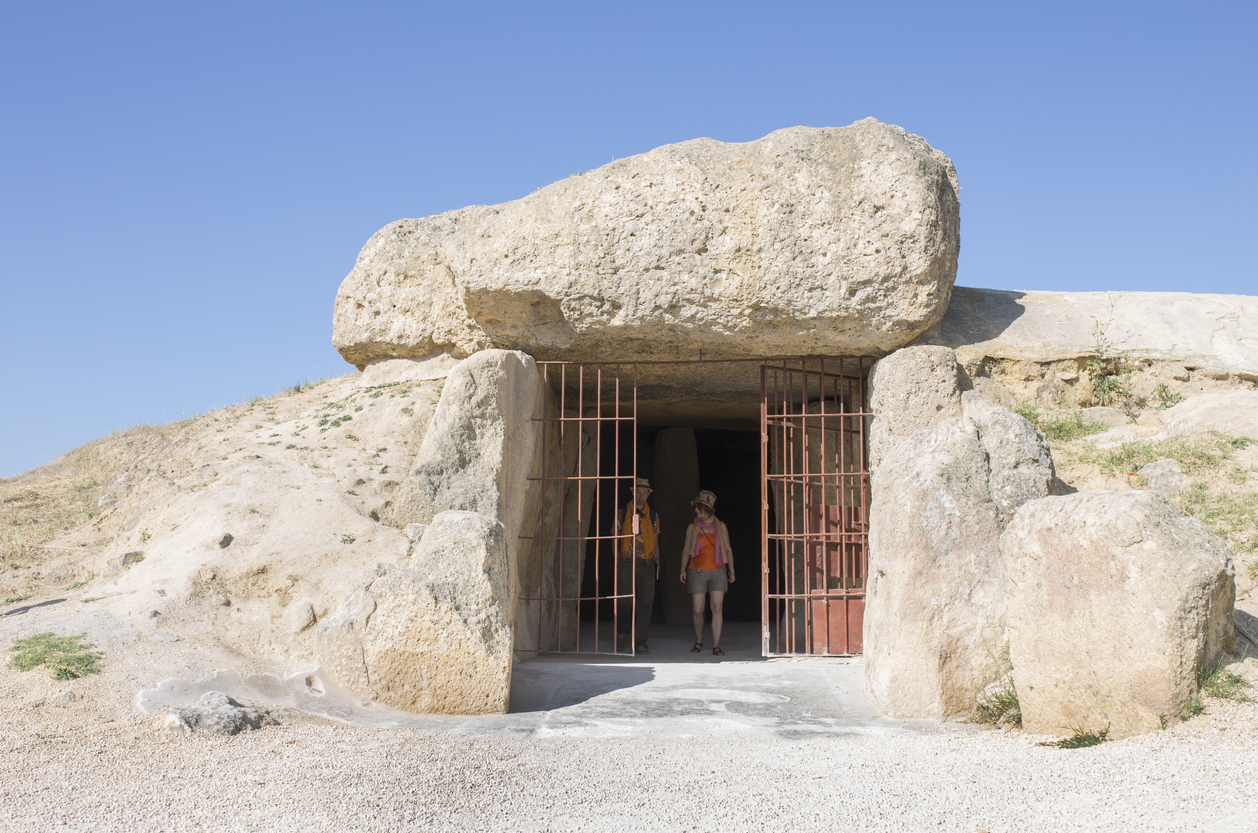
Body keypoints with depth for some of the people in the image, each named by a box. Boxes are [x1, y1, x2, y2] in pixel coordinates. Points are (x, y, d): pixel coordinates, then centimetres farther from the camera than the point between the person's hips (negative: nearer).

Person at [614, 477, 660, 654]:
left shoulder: (653, 516, 13)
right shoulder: (622, 513, 6)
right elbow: (615, 537, 9)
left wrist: (657, 562, 11)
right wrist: (617, 558, 1)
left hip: (646, 563, 2)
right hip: (626, 562, -2)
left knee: (645, 601, -2)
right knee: (621, 599, -6)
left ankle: (641, 640, 4)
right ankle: (622, 632, 18)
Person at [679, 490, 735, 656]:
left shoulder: (720, 526, 2)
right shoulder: (692, 528, 3)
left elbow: (728, 550, 7)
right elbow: (686, 551, 5)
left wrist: (731, 571, 1)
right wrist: (683, 570, -7)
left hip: (718, 572, 0)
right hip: (697, 572, 0)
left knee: (717, 608, -9)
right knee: (697, 611, 1)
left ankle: (716, 646, -4)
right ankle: (698, 641, 23)